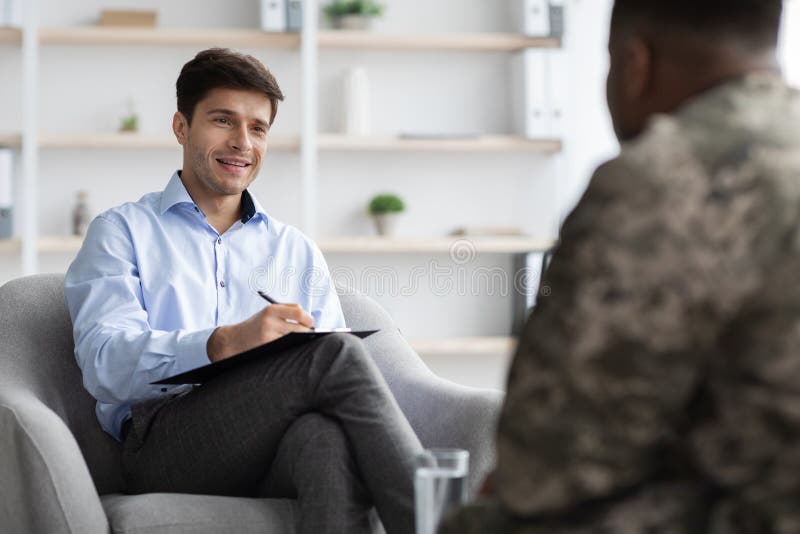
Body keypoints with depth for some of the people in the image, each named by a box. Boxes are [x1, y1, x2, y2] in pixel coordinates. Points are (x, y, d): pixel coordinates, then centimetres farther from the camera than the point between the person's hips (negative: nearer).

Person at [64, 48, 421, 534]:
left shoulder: (297, 252, 28)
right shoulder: (123, 233, 15)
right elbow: (105, 363, -4)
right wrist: (226, 342, -22)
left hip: (277, 444, 3)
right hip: (165, 447, -3)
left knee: (327, 435, -38)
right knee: (337, 354, -30)